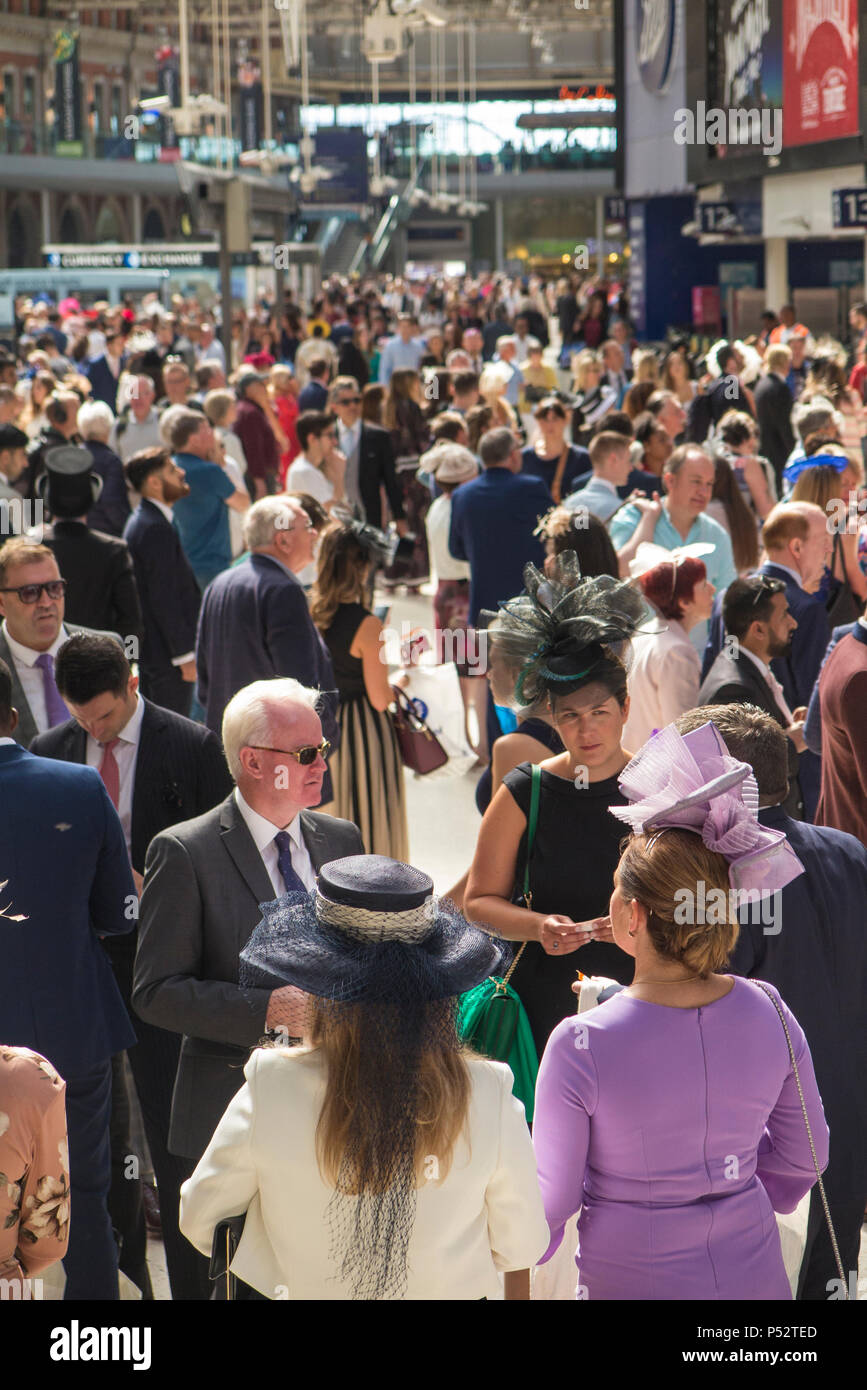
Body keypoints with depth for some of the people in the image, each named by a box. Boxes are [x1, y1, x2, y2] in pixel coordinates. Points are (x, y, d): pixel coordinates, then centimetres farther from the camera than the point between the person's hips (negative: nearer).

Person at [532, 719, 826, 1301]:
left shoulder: (582, 1047, -23)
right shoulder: (769, 1013, -11)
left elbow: (551, 1199, -11)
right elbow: (803, 1156, 3)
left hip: (632, 1281, -3)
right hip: (756, 1275, 3)